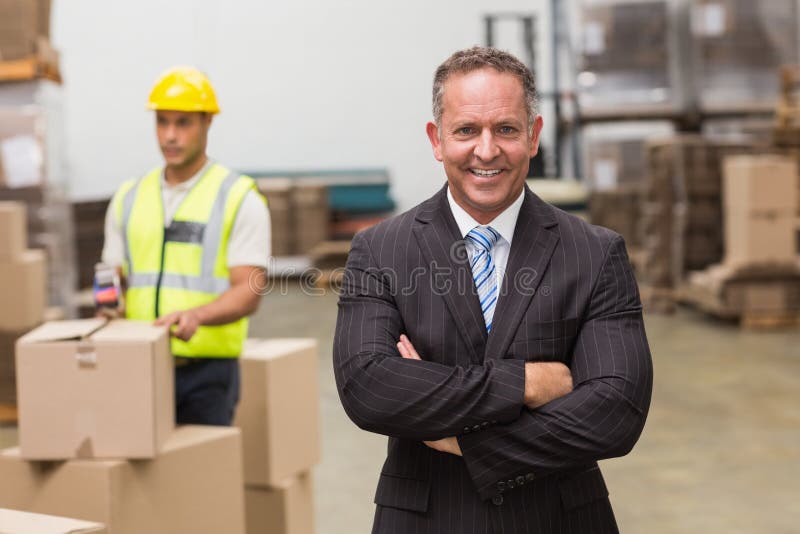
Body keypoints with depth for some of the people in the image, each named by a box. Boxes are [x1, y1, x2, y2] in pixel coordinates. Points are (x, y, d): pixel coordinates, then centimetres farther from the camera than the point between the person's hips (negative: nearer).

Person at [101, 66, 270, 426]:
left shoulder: (240, 199, -2)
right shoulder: (129, 199, 13)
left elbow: (248, 292, -9)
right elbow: (115, 279, 16)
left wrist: (196, 315, -27)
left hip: (208, 370, -3)